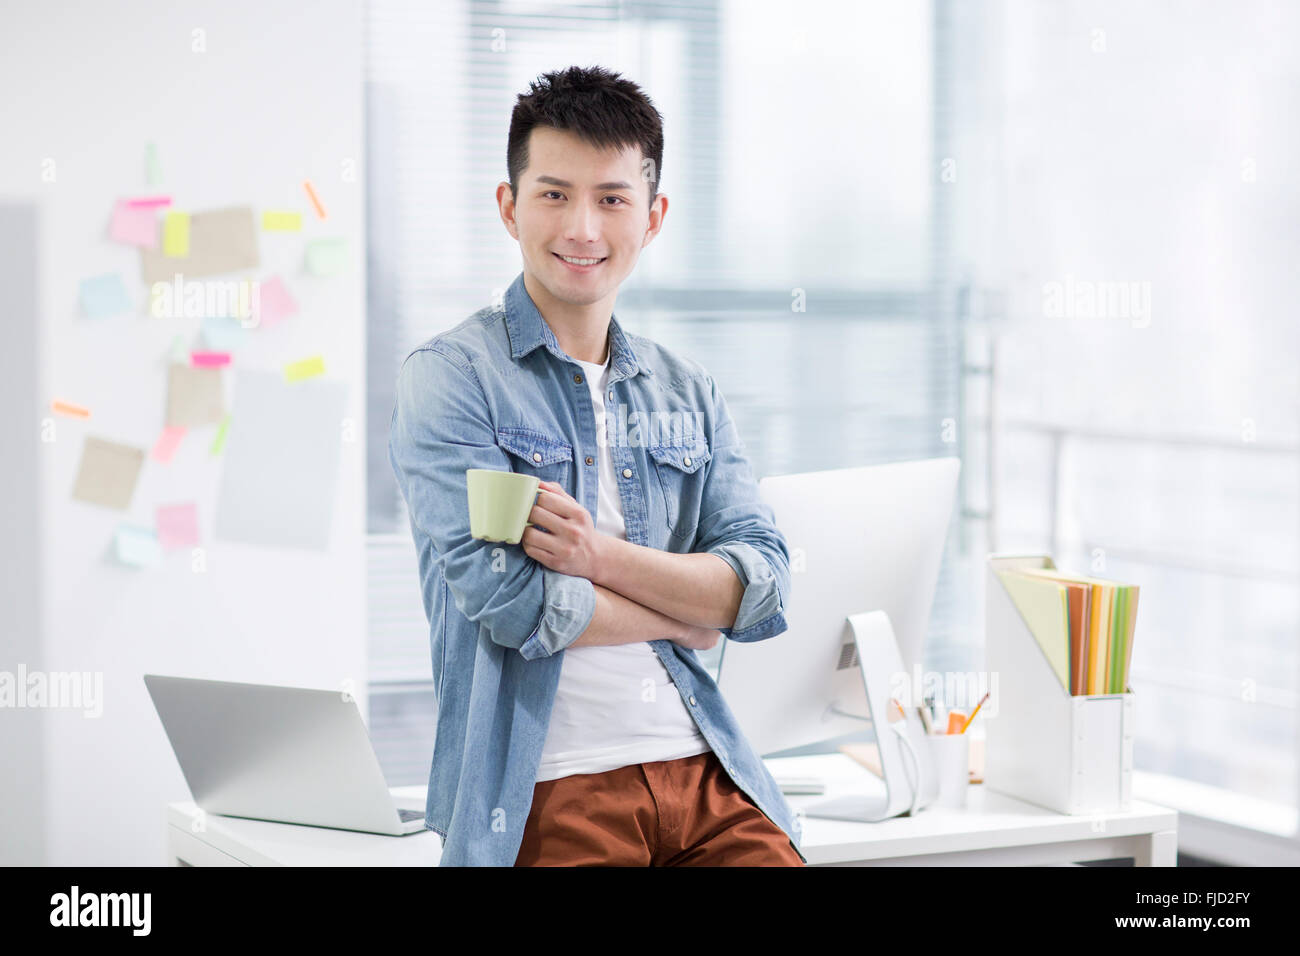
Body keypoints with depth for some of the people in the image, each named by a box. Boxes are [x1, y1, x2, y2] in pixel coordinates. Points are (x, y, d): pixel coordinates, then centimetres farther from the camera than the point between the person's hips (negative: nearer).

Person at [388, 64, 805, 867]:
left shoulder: (691, 394, 17)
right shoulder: (450, 376, 1)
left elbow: (765, 588, 5)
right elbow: (511, 599, -11)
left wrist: (601, 556, -10)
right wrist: (690, 612, 2)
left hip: (705, 771, 4)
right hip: (547, 792, -4)